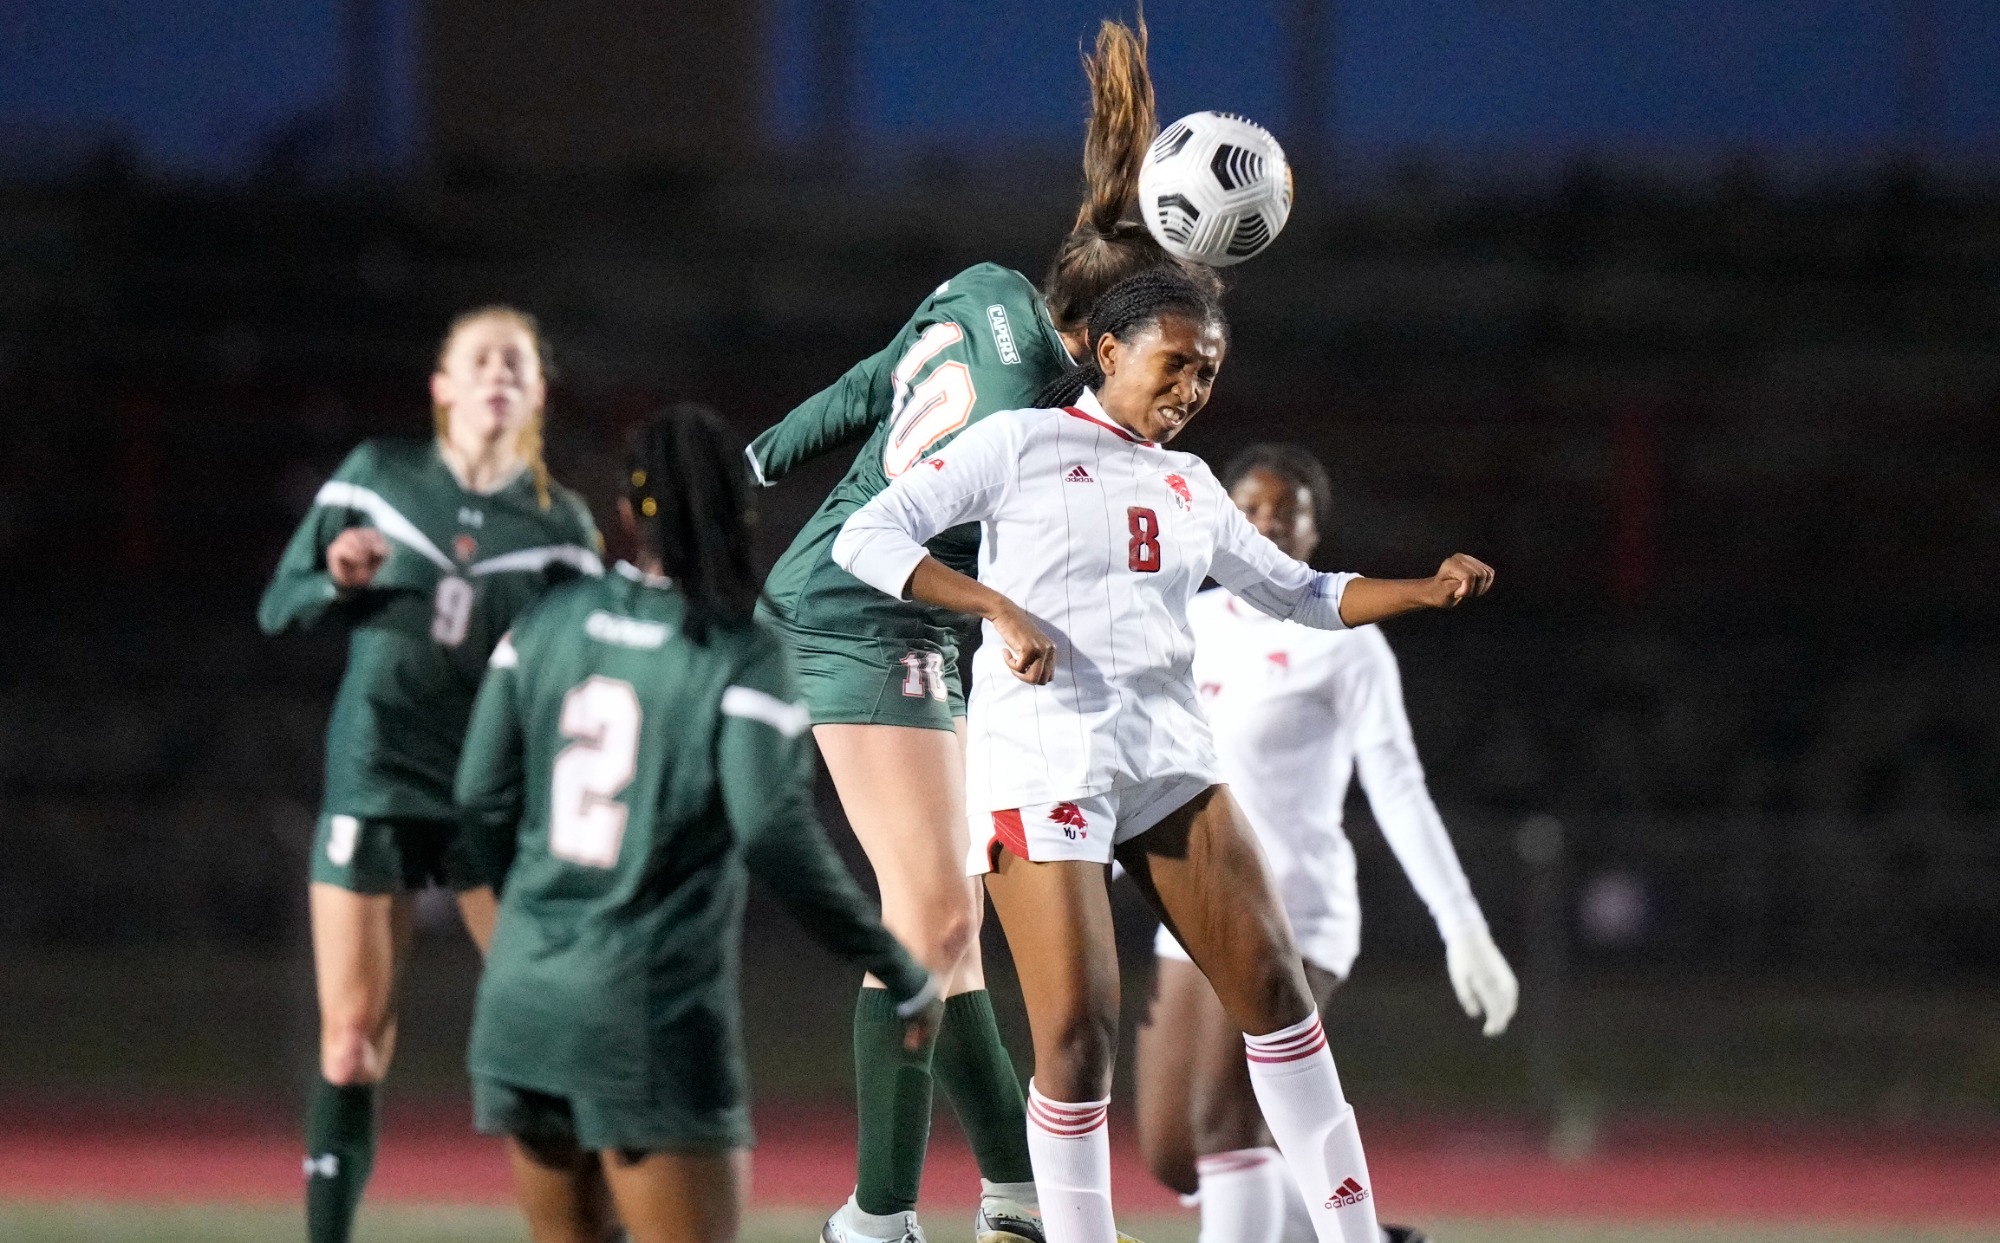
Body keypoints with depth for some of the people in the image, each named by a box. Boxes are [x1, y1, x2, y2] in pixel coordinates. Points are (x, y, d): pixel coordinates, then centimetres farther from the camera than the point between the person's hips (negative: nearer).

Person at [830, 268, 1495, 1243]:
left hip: (1167, 758, 6)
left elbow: (1300, 595, 26)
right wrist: (998, 607, -20)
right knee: (1078, 1032, -13)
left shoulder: (1190, 485, 17)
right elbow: (866, 538, -8)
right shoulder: (1021, 445, -1)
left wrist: (1429, 590, 9)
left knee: (1274, 987, -1)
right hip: (1040, 757, -6)